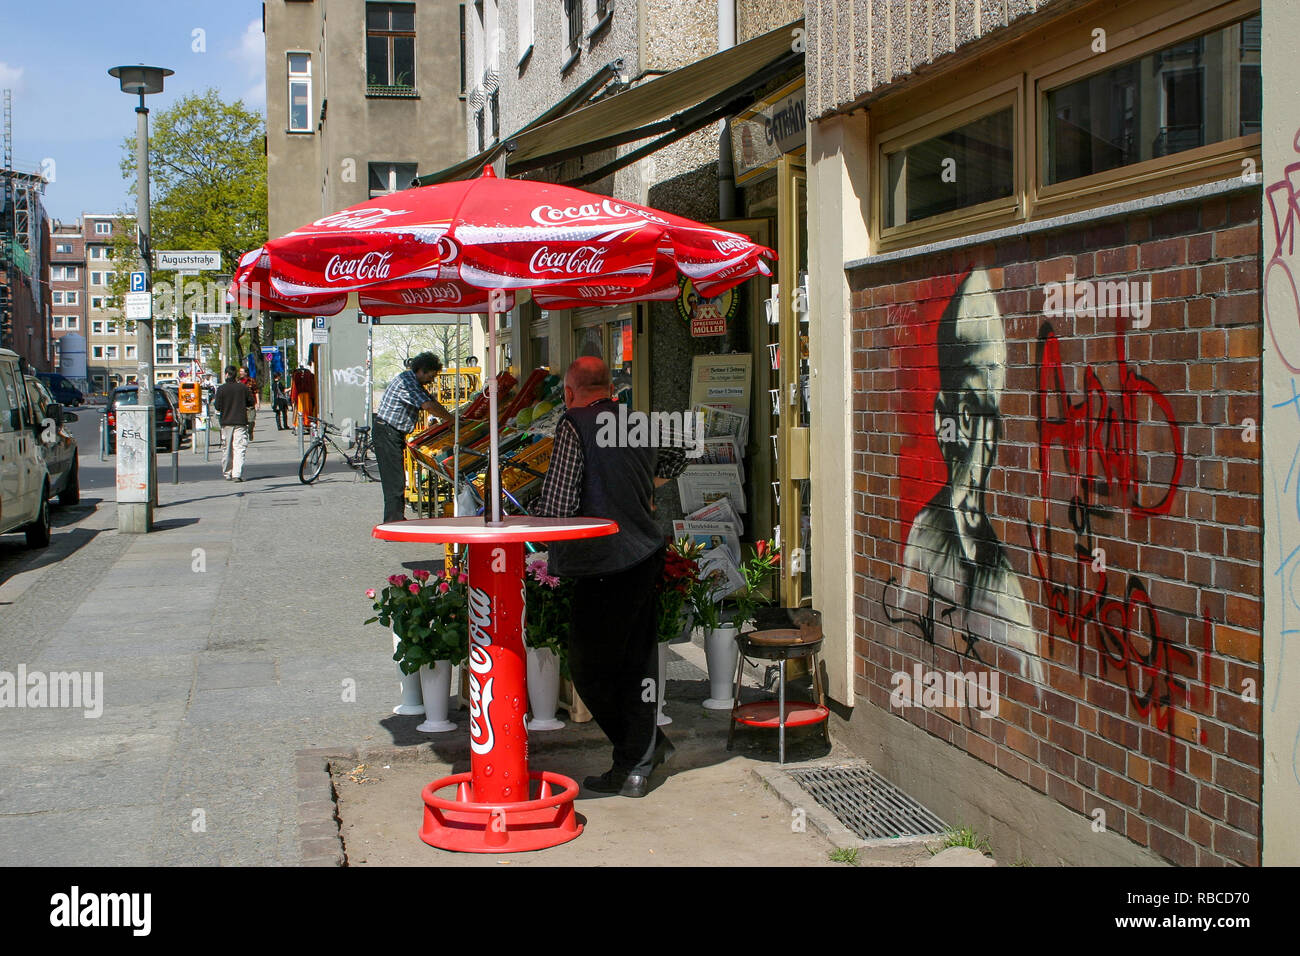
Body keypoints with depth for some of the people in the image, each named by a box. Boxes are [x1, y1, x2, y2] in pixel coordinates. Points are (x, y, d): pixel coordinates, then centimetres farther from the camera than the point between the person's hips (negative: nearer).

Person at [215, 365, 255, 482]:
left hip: (226, 422, 0)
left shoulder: (221, 389, -5)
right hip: (241, 422, 0)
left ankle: (227, 473, 18)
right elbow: (251, 402, 5)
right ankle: (237, 474, -15)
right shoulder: (243, 387, -3)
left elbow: (218, 407, -4)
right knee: (239, 448, -3)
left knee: (226, 449, 12)